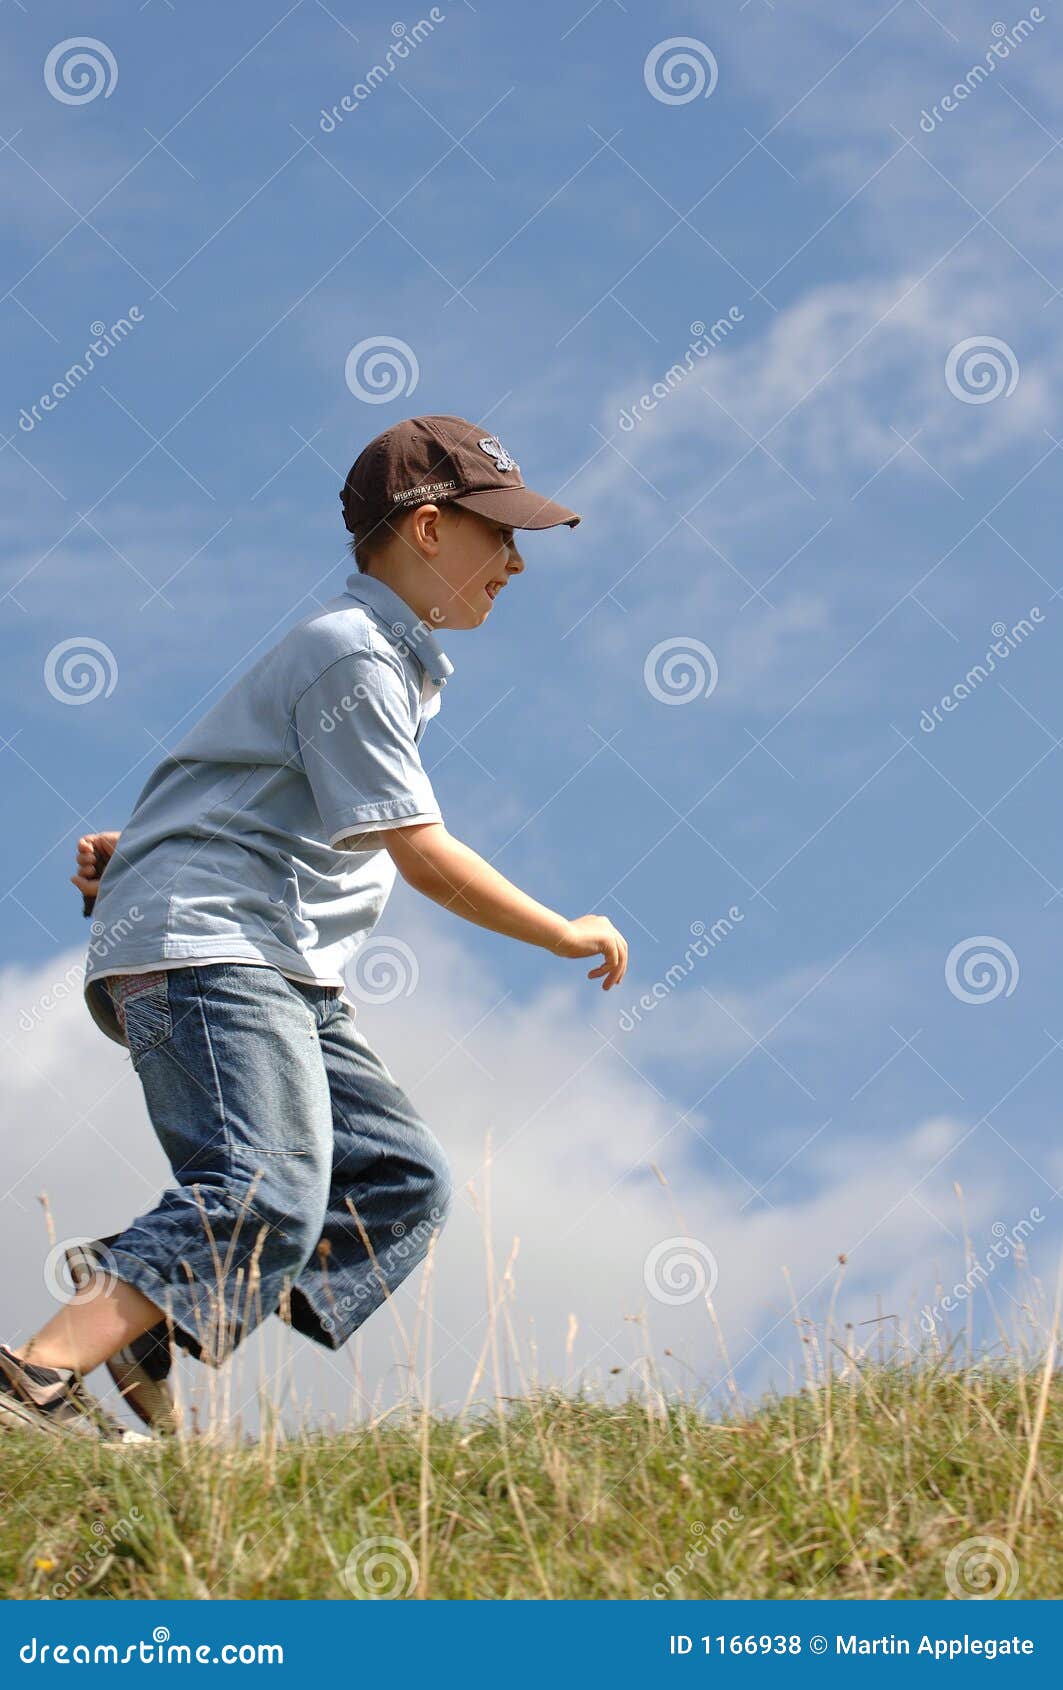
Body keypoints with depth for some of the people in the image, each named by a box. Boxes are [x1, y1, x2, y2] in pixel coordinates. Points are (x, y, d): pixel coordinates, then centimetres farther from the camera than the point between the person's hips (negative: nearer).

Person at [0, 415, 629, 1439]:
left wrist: (142, 848, 14)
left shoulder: (393, 661, 24)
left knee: (405, 1179, 2)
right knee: (269, 1197, -26)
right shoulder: (352, 653, -9)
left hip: (279, 973, 10)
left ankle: (149, 1331, -11)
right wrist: (570, 936, -3)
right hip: (206, 947, -10)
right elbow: (424, 857, -14)